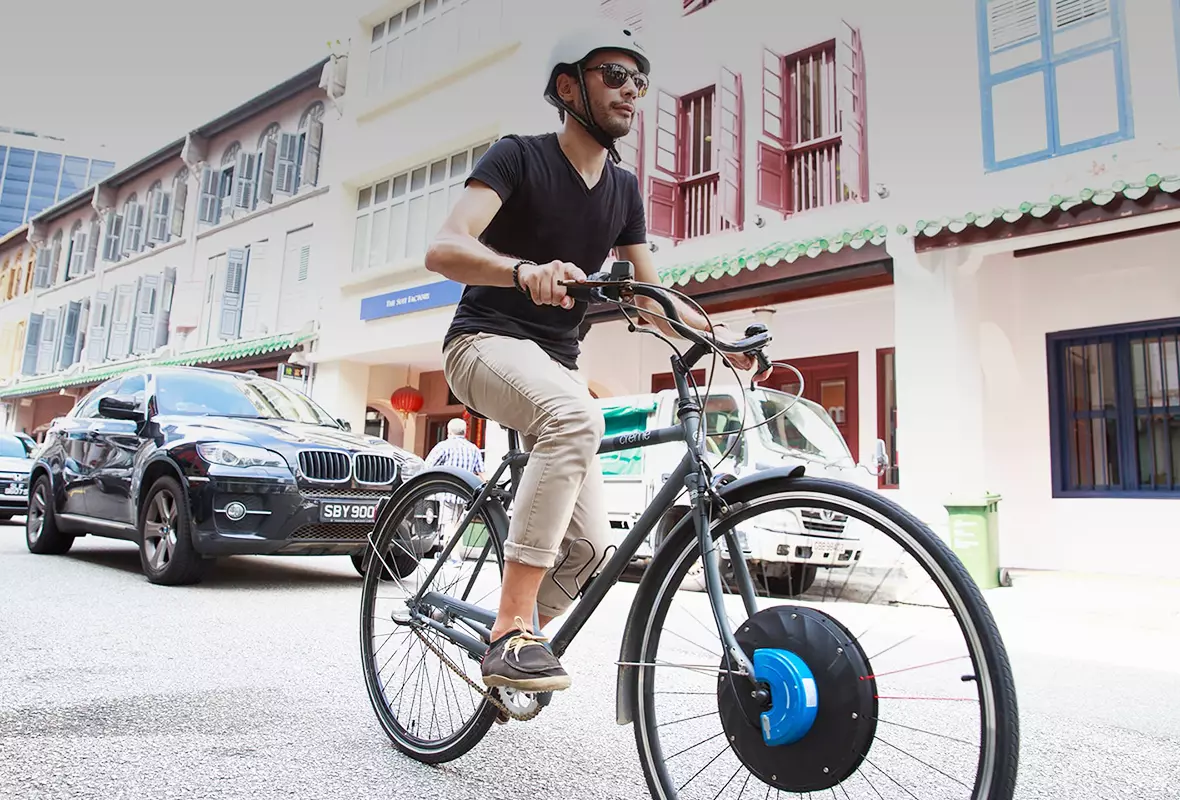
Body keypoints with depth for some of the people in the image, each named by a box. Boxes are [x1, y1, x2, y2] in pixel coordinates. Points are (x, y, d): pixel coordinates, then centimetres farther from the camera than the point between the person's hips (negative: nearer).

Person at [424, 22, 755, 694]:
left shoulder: (624, 189, 12)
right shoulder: (518, 158, -7)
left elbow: (652, 298, 11)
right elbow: (444, 249, -22)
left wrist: (721, 338, -5)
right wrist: (526, 271, -42)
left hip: (557, 361, 6)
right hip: (487, 342, -6)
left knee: (591, 543, -5)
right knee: (578, 417, -39)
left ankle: (512, 649, 21)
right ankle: (511, 631, -33)